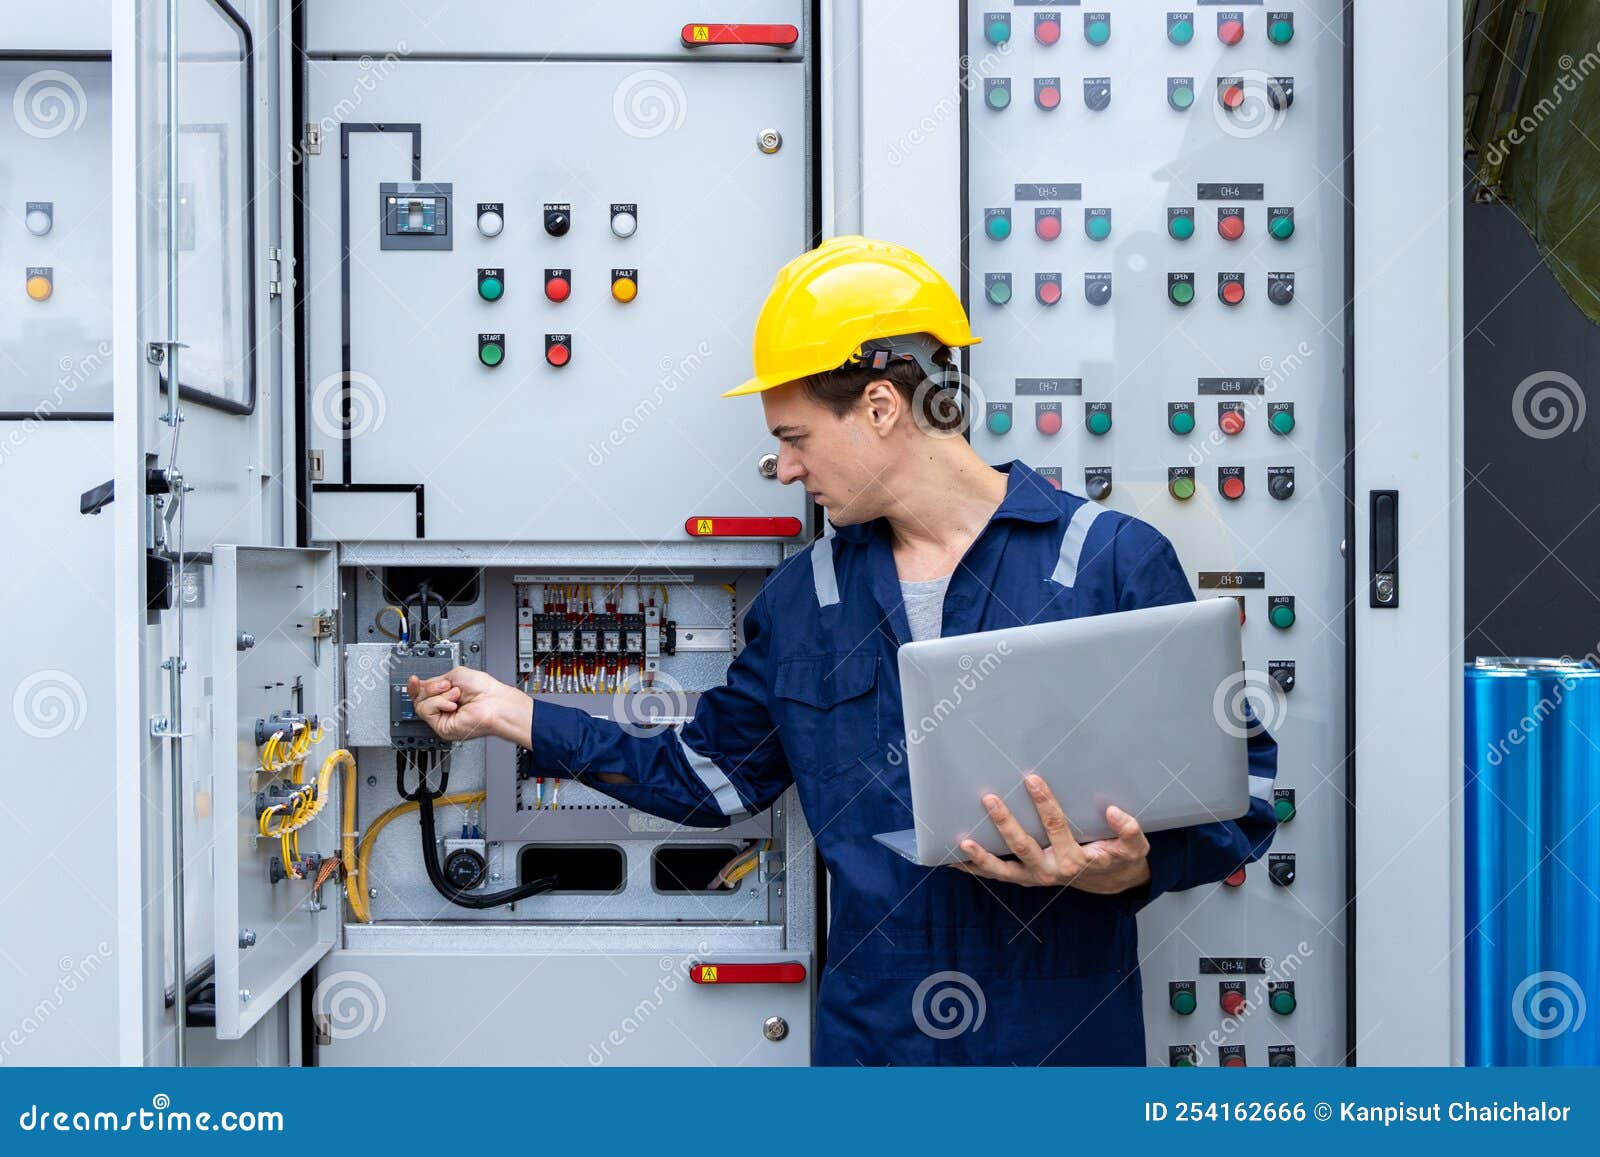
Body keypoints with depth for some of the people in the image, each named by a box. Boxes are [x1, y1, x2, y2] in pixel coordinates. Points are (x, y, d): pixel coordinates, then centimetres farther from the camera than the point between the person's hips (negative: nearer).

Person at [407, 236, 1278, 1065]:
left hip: (1067, 1037, -3)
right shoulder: (800, 598, 5)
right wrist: (519, 716, 10)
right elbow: (711, 775, 13)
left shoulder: (1115, 561, -9)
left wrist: (1135, 868, -25)